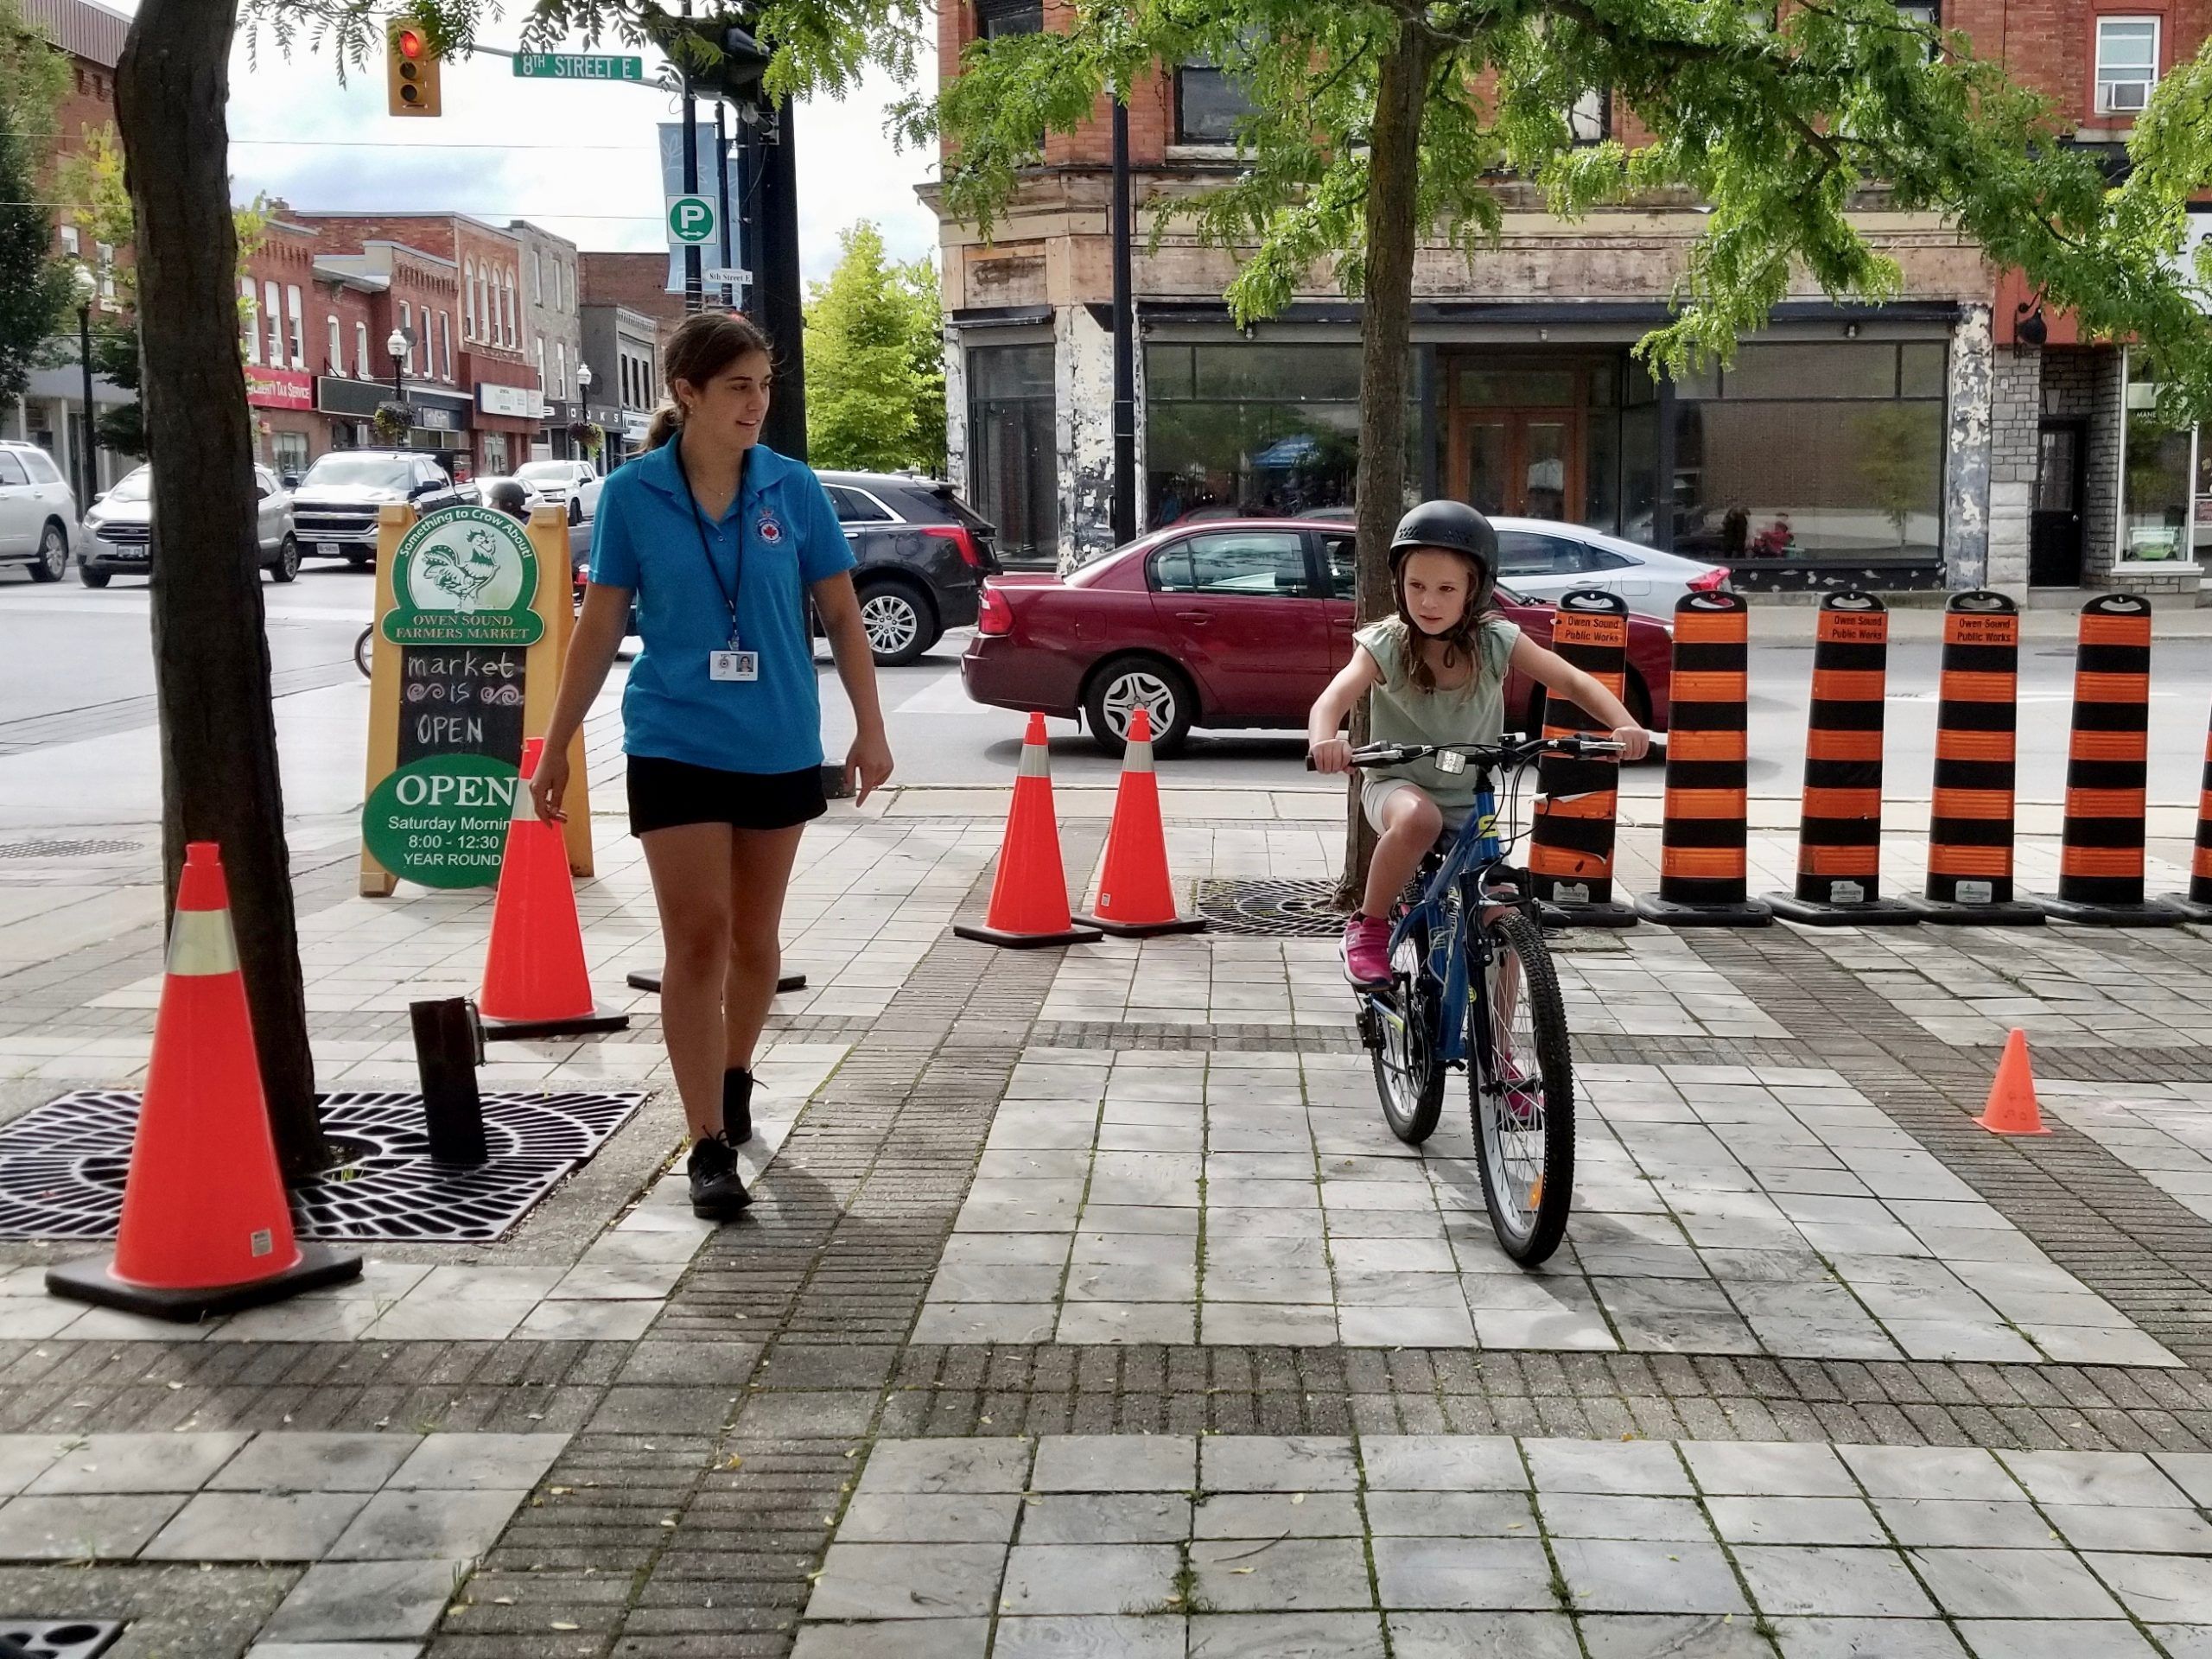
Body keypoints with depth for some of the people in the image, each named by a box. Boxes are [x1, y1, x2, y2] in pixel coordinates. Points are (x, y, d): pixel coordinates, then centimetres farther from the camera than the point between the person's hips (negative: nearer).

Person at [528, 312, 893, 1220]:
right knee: (697, 939, -7)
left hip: (779, 748, 2)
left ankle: (736, 1079, 39)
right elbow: (600, 626, 2)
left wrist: (870, 727, 1)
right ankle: (709, 1144, -1)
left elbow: (840, 613, 4)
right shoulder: (631, 495, -5)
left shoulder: (793, 488, -3)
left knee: (753, 937, 14)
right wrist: (556, 746, 4)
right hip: (675, 746, -2)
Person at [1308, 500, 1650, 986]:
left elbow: (1571, 681, -15)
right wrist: (1324, 741, -54)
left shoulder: (1496, 641, -11)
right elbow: (1333, 698, -30)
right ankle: (1368, 927, -17)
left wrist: (1624, 724, -34)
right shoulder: (1386, 645, -16)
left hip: (1473, 803, 3)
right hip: (1398, 786, -2)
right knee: (1419, 819, -38)